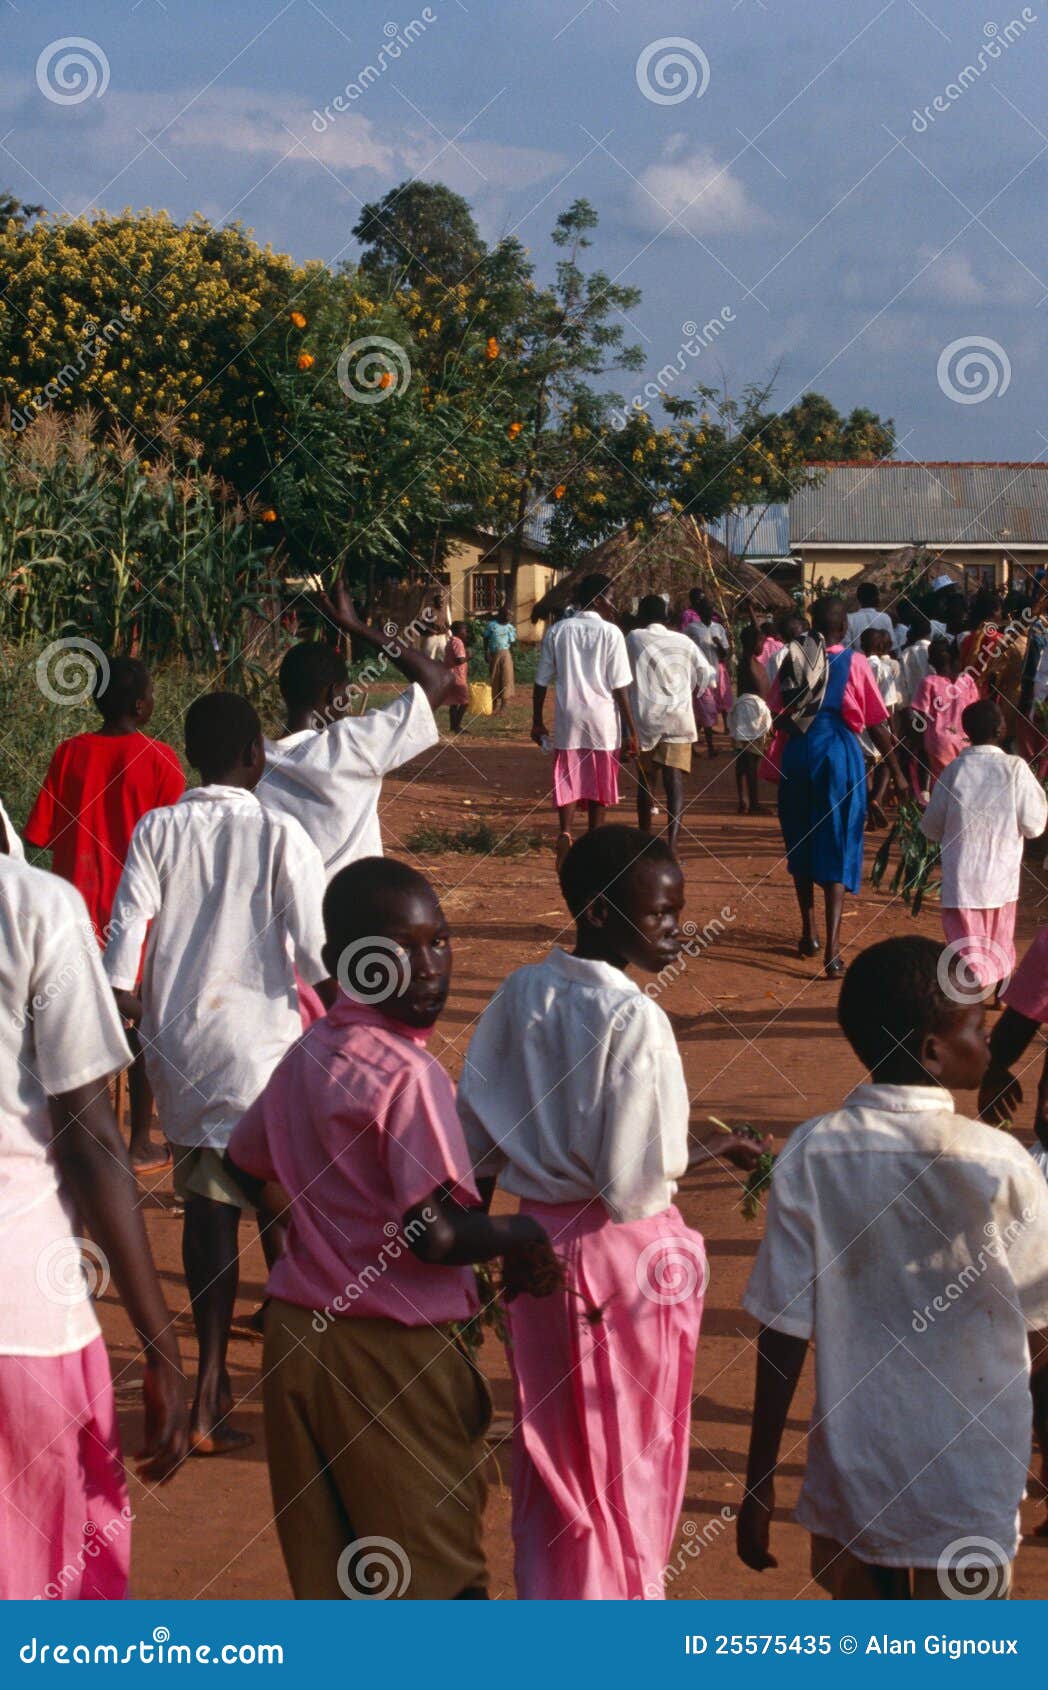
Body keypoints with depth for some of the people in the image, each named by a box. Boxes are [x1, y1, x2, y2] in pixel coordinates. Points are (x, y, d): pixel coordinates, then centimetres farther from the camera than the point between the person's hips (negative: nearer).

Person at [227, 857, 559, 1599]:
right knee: (440, 1566, 5)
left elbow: (247, 1159, 21)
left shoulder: (303, 1057, 5)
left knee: (327, 1567, 15)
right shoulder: (409, 1074, -20)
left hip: (297, 1336, 8)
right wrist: (524, 1233, -7)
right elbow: (437, 1236, -24)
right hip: (392, 1351, -7)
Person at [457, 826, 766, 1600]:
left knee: (552, 1449, 19)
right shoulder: (635, 1019, -22)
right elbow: (632, 1186, -23)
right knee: (631, 1454, 13)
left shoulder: (521, 993, -3)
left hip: (540, 1246, 6)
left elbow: (476, 1142, 1)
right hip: (627, 1255, -6)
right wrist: (715, 1154, -9)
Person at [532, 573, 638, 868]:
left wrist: (537, 721, 15)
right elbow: (620, 686, -8)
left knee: (567, 780, 5)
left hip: (567, 719, 2)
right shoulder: (610, 633, -7)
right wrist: (631, 730, -3)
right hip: (602, 721, -2)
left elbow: (542, 681, 5)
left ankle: (565, 832, -20)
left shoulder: (557, 631, 3)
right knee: (598, 785, 11)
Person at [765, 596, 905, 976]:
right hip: (840, 753, -3)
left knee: (800, 844, 18)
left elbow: (777, 717, 3)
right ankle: (832, 948, -13)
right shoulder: (854, 662, -4)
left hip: (797, 753, 3)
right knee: (837, 849, -2)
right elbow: (876, 724, -3)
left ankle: (808, 934, 27)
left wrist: (774, 766, 14)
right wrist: (895, 772, 5)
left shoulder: (793, 660, 3)